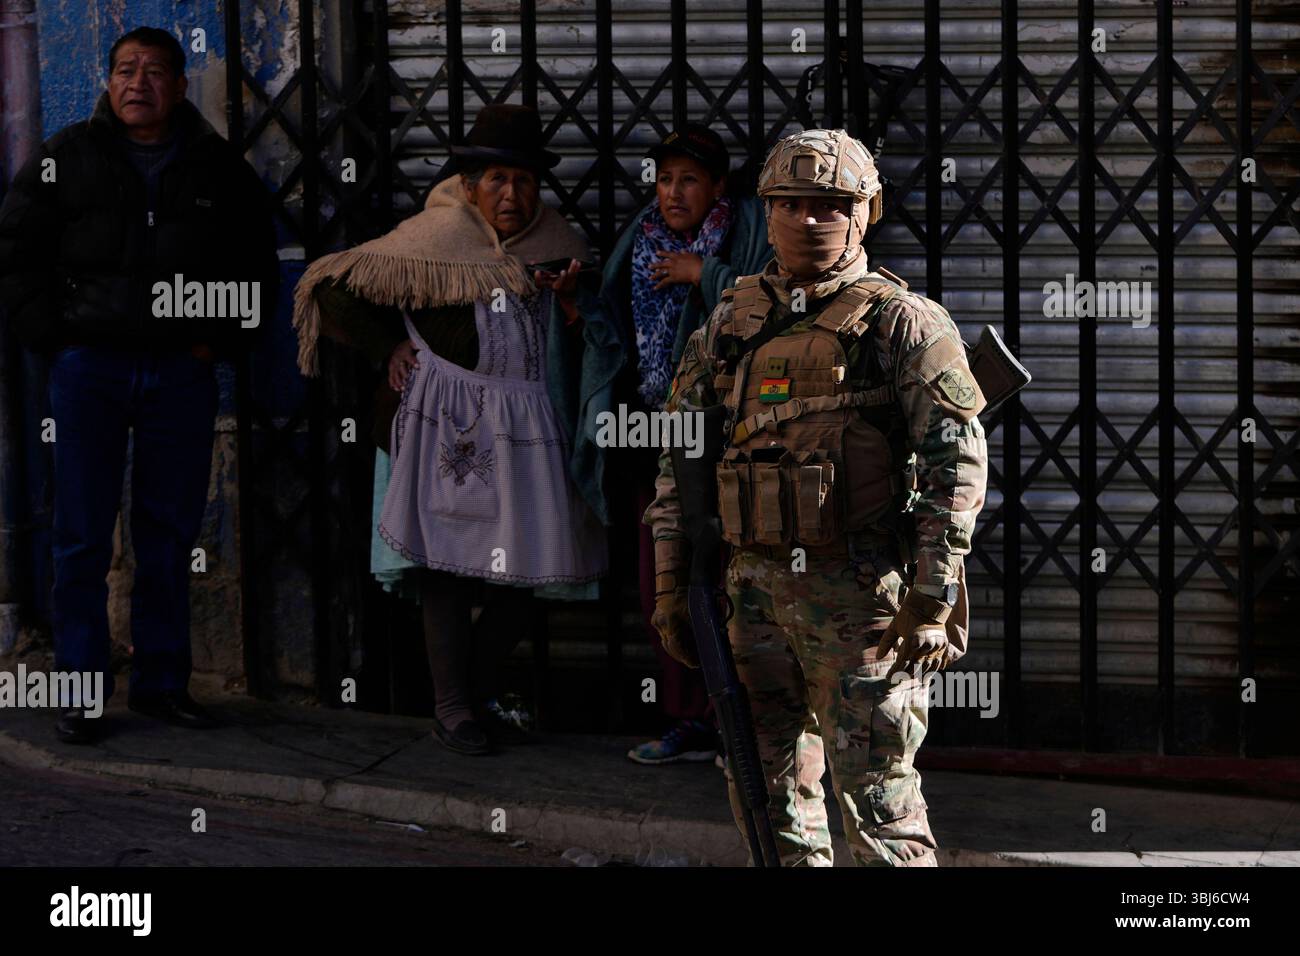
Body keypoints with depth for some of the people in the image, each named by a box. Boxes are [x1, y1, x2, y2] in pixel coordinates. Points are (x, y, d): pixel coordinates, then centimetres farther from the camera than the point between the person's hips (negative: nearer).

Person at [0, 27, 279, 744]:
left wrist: (218, 341, 6)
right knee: (82, 538, -3)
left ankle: (161, 683, 14)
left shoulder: (219, 169, 9)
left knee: (171, 536, 6)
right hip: (89, 368, -2)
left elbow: (257, 267, 18)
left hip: (182, 373, 2)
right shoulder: (66, 159, 4)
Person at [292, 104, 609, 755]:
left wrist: (573, 305, -2)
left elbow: (576, 345, 19)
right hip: (447, 422, -5)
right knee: (448, 561, -5)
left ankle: (478, 694, 22)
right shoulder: (435, 235, -4)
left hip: (528, 423, 5)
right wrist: (388, 349, -3)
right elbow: (336, 287, -1)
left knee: (525, 568, 4)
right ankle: (453, 711, 3)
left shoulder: (559, 242, 10)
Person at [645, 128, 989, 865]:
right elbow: (678, 453, 16)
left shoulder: (902, 322, -3)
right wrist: (673, 580, 10)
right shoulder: (731, 325, 12)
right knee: (771, 790, 11)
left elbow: (958, 460, -9)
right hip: (757, 588, 6)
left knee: (877, 796, -6)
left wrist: (932, 597, -15)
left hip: (863, 594, -5)